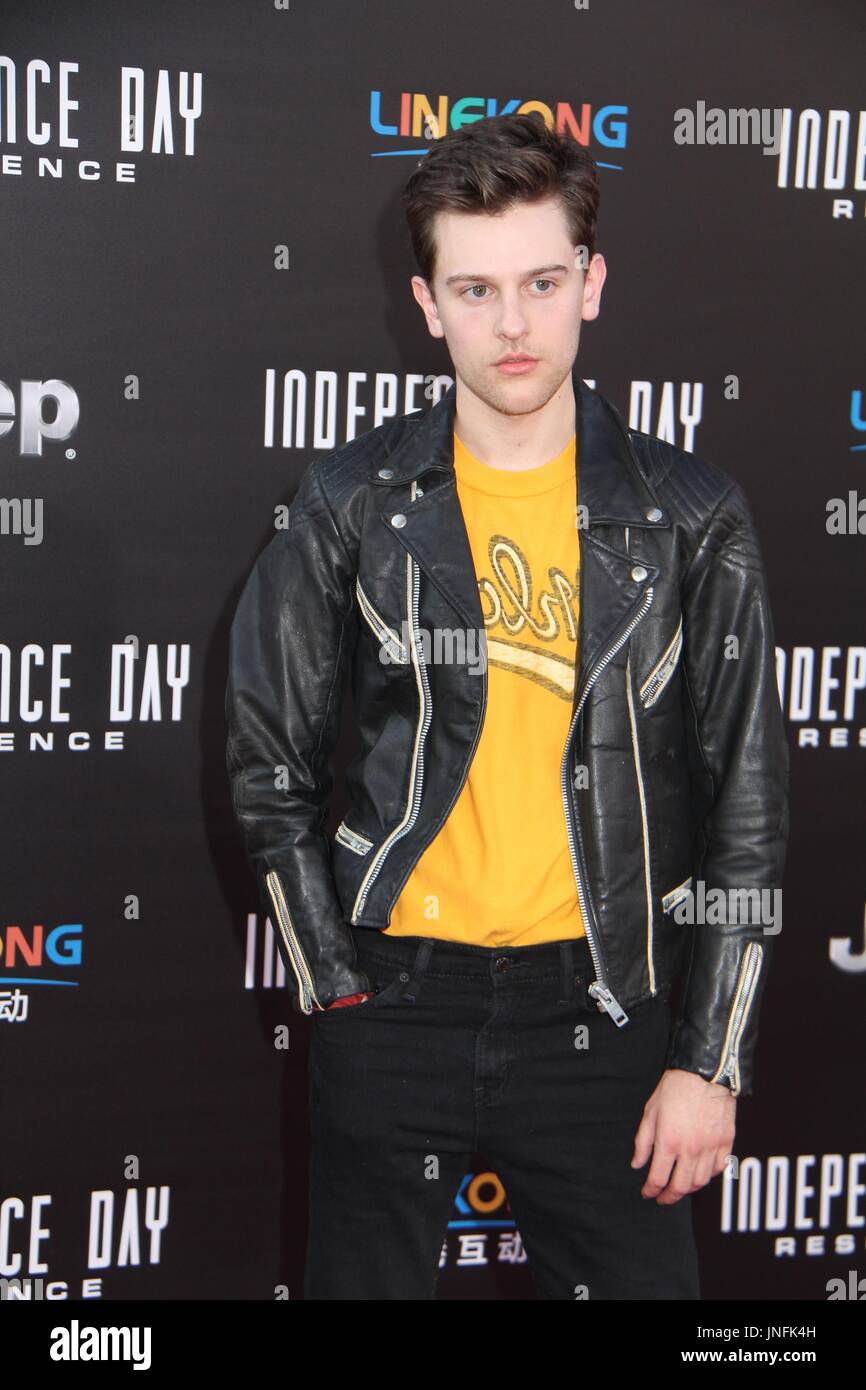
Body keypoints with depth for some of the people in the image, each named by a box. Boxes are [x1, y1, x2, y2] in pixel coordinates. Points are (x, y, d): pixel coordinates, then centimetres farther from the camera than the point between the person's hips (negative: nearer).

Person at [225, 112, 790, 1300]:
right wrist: (337, 986, 1)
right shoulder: (356, 505, 0)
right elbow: (270, 763, 7)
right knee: (363, 1279, 11)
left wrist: (710, 1059, -3)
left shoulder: (689, 519, -1)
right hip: (394, 999, 1)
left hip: (598, 1009, 0)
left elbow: (746, 810, 1)